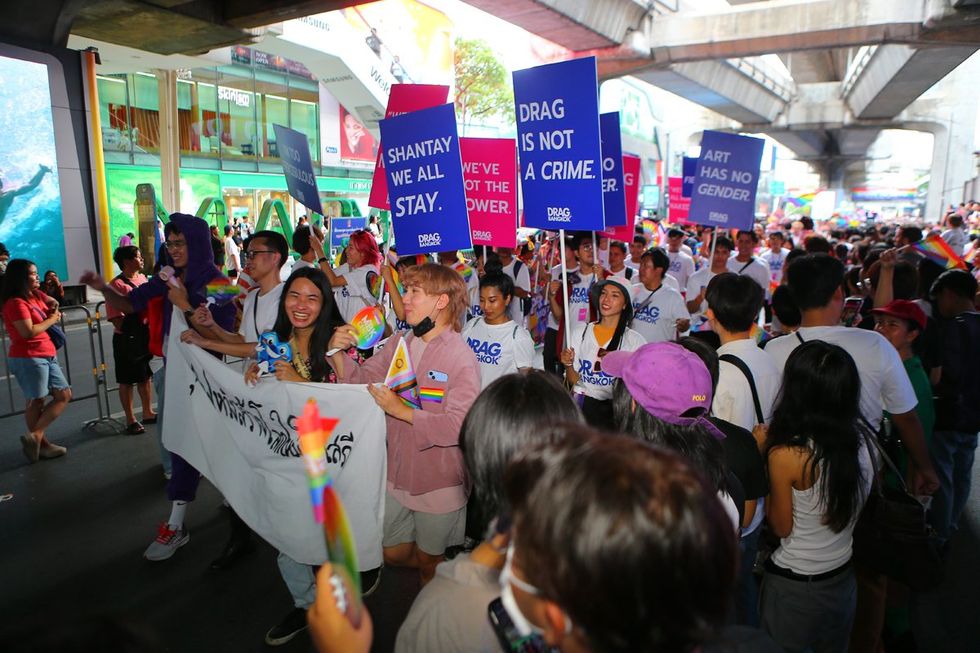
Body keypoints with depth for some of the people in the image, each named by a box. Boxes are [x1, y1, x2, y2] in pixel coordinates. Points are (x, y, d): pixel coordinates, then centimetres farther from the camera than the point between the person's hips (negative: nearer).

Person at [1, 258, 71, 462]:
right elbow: (29, 332, -23)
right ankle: (42, 442, 10)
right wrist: (51, 320, -9)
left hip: (47, 355, 9)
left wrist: (54, 311, 9)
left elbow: (53, 303, 32)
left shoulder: (36, 295, 10)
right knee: (36, 401, 0)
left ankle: (36, 437, 12)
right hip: (28, 358, -9)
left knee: (64, 395, 9)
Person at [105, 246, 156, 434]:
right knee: (127, 380, 6)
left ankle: (148, 413, 32)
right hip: (127, 339, -7)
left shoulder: (142, 278, 6)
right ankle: (131, 420, 17)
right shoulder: (117, 284, -18)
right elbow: (117, 320, -21)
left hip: (145, 336, 7)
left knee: (145, 376, 18)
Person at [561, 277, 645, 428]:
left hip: (616, 409, -1)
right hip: (581, 404, 2)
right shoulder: (580, 333, 10)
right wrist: (568, 365, -6)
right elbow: (573, 381, 12)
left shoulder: (635, 340, 3)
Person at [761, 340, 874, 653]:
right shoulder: (862, 440, -12)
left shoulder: (786, 454, -27)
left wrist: (763, 457, -12)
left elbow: (782, 527, -13)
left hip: (794, 584, -5)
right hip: (844, 577, 5)